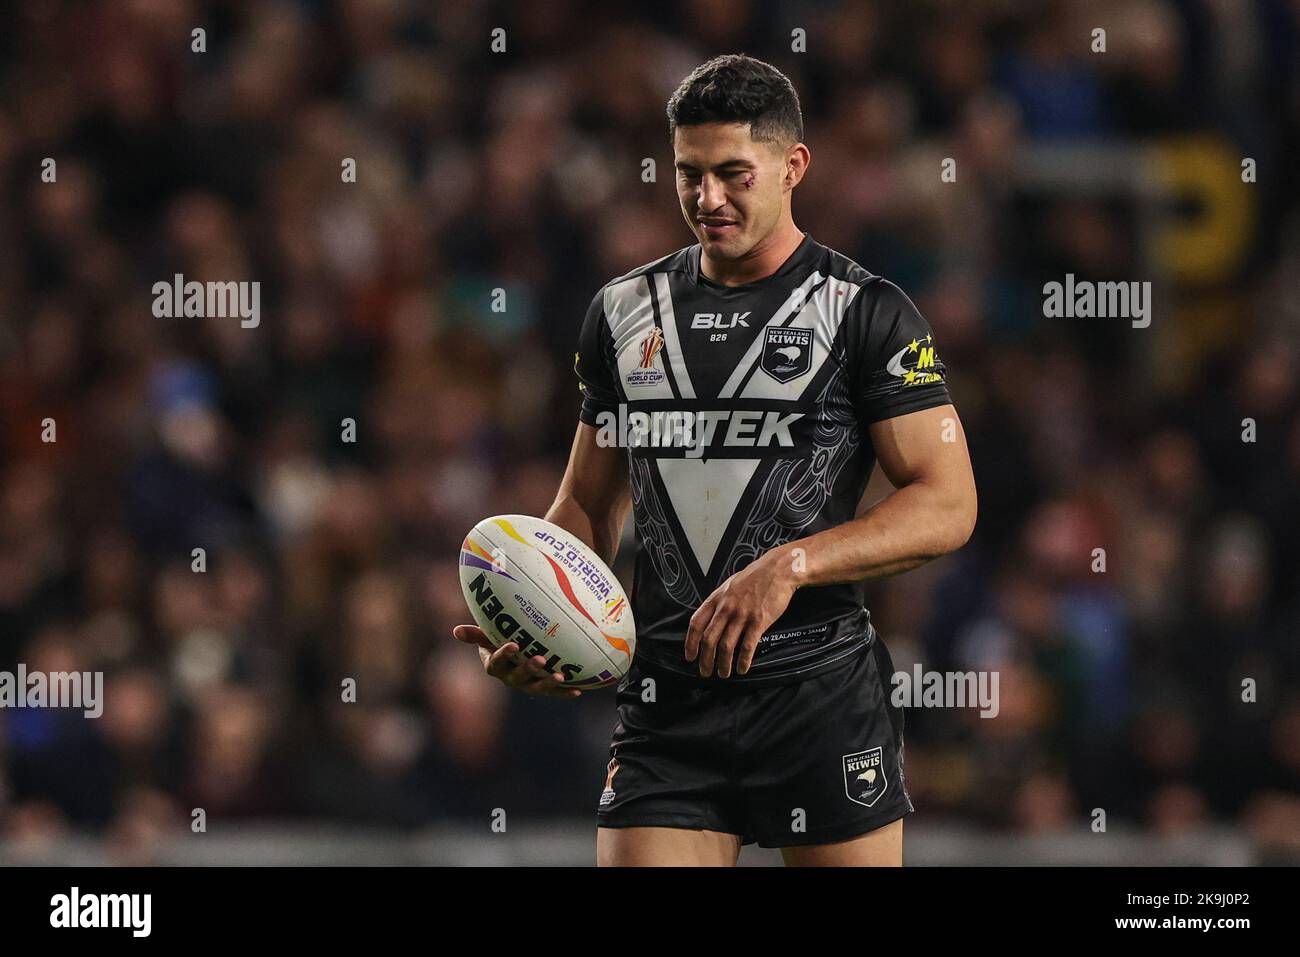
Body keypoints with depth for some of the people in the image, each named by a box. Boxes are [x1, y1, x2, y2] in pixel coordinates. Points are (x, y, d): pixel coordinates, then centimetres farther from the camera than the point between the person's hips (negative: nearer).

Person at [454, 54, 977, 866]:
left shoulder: (865, 312, -2)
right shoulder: (625, 313, 13)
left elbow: (947, 507, -8)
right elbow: (590, 503, 20)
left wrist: (788, 566, -20)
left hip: (823, 697, -3)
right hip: (667, 700, 3)